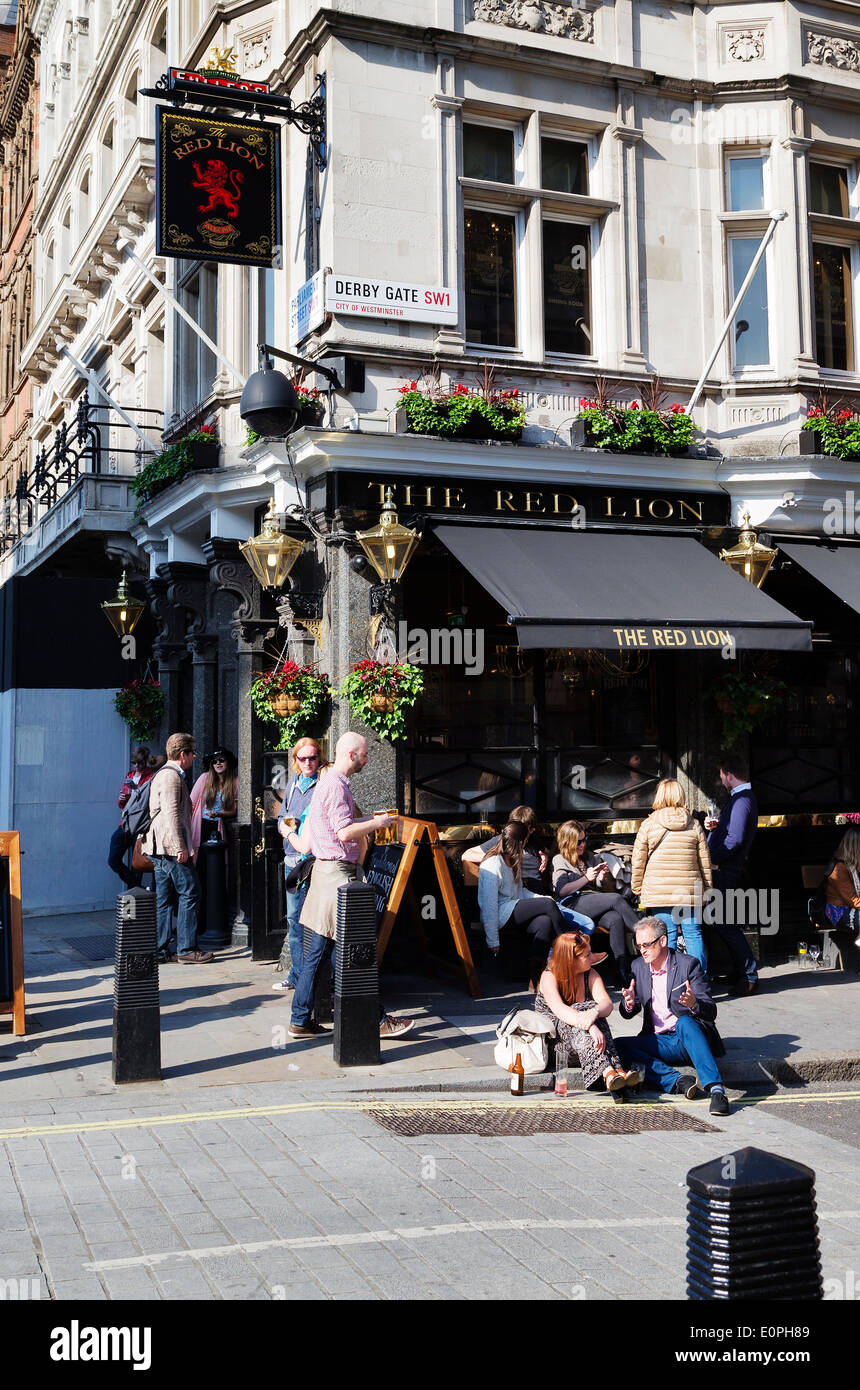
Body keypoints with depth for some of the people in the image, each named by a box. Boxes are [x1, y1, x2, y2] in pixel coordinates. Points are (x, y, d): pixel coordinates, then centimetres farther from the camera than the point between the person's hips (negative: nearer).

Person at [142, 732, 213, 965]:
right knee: (190, 895, -5)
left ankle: (163, 949, 13)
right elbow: (171, 814, -20)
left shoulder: (164, 774, 21)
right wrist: (180, 848, -21)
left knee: (164, 899, 10)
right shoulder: (171, 776, -12)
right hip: (172, 848, -10)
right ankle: (186, 950, -4)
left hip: (160, 849, 10)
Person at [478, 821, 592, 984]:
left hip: (514, 911, 9)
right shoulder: (492, 866, -13)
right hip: (502, 914, -9)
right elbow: (489, 906, -16)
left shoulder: (513, 862, 18)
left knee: (544, 922, -24)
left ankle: (536, 977, -26)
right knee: (549, 905, -22)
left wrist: (543, 898, 2)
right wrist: (493, 941, -18)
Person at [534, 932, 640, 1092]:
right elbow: (560, 1010, -31)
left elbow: (607, 1003, -16)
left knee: (593, 1009, -30)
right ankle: (607, 1072, -53)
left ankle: (617, 1071, -49)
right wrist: (590, 1026, -46)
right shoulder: (549, 976, -12)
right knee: (581, 1010, -34)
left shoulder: (590, 974, 2)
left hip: (580, 1036, 4)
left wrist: (594, 1013, -42)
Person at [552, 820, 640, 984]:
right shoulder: (559, 861, 11)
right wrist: (586, 878, -9)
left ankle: (623, 975, -40)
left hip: (596, 906, 5)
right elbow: (561, 891, -3)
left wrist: (602, 877, 8)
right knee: (616, 898, -29)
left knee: (616, 919, -32)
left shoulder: (589, 857, 27)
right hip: (575, 905, -5)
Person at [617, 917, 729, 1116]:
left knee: (684, 1022, -38)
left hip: (691, 1034, -5)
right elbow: (627, 1014, 13)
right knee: (619, 1046, -21)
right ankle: (677, 1082, -30)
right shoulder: (638, 967, 9)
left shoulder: (688, 964, -5)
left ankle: (716, 1089, -49)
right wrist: (629, 1003, -12)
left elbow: (711, 1011, -10)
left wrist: (694, 1004, -34)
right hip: (660, 1042, 5)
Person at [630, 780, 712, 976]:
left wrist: (637, 889, 11)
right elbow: (705, 861, 8)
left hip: (659, 892, -2)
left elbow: (638, 863, 0)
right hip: (690, 891, 2)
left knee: (667, 936, 1)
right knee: (693, 934, 7)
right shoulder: (694, 825, 4)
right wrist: (706, 887, 18)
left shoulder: (648, 825, -2)